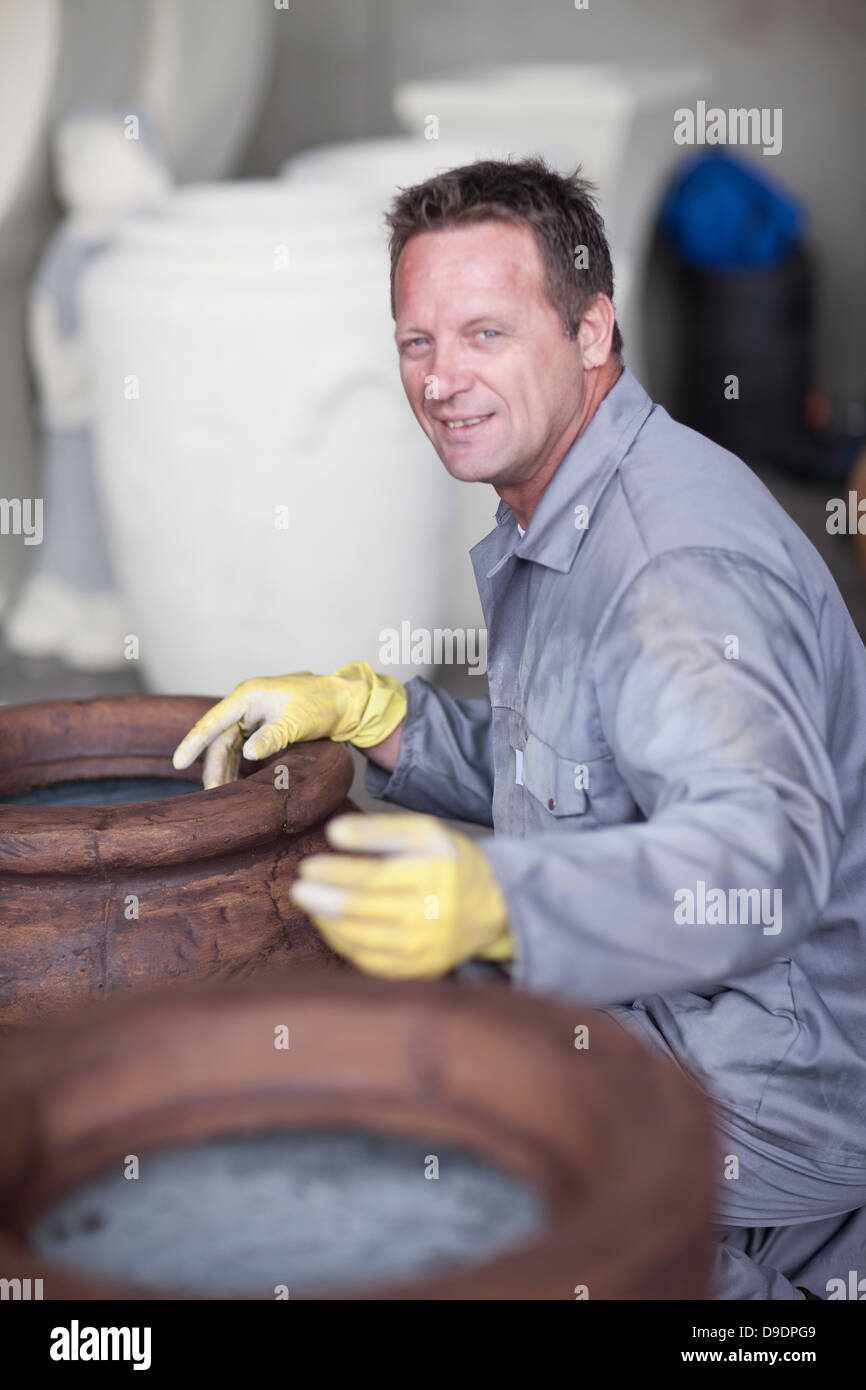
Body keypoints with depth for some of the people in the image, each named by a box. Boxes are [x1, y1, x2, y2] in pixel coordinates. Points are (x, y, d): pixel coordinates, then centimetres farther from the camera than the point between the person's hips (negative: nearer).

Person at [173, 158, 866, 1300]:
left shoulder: (684, 562, -25)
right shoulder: (553, 524, 8)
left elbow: (763, 850, -40)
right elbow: (542, 783, 15)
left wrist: (495, 901, -56)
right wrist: (364, 711, 0)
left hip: (760, 1110, -10)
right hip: (643, 1035, 10)